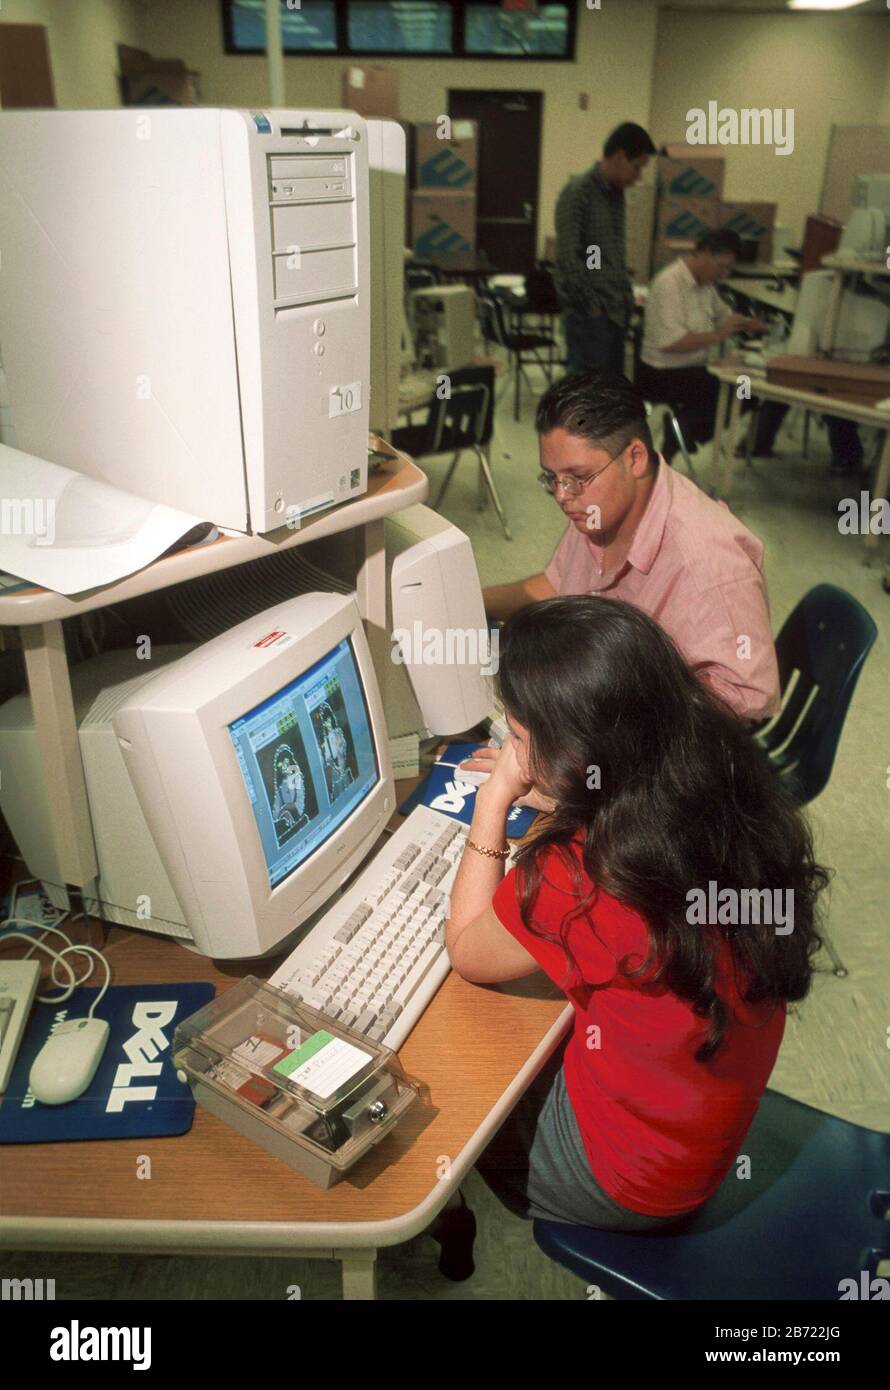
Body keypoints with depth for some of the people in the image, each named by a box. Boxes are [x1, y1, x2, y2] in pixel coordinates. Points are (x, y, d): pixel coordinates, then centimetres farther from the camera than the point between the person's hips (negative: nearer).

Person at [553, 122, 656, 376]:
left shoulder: (616, 194, 15)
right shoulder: (577, 193, -11)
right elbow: (568, 257, -17)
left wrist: (626, 295, 12)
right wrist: (591, 305, -15)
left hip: (617, 309, 8)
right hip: (589, 314, -8)